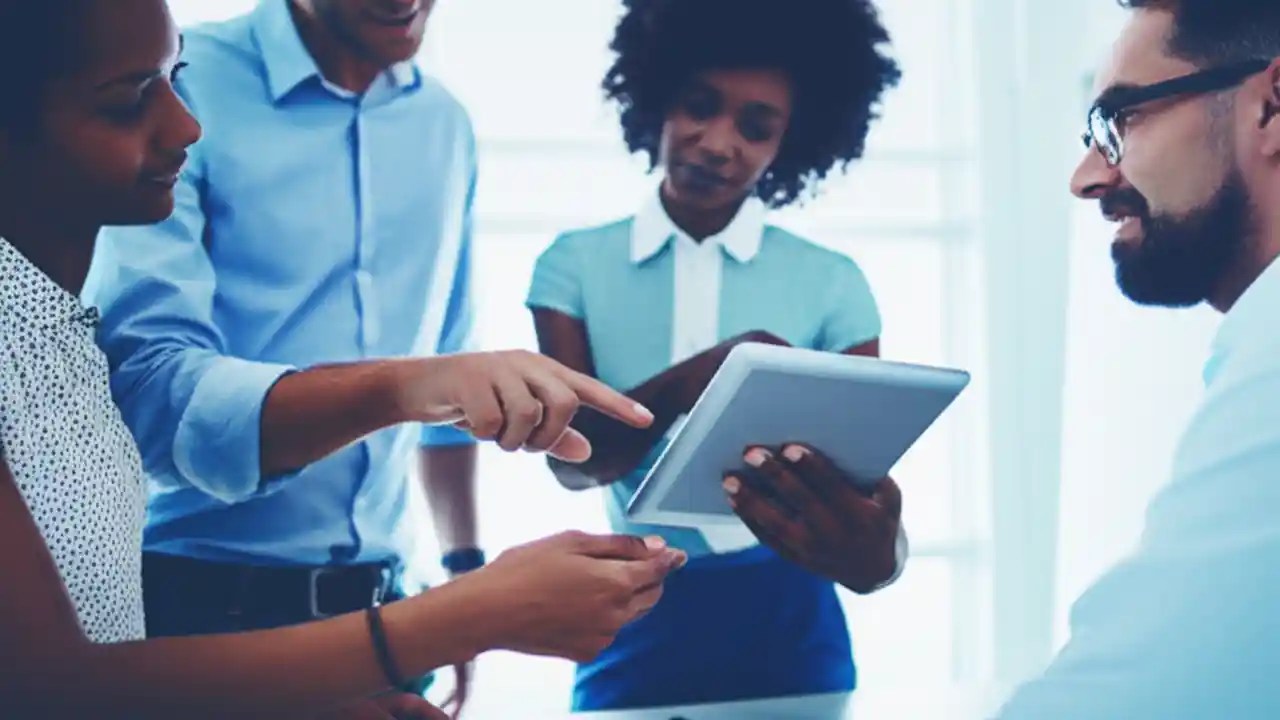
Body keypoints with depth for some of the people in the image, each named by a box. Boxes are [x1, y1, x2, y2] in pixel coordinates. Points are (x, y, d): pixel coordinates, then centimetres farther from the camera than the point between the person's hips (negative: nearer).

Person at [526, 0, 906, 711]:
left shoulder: (832, 283, -1)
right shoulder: (576, 265, -1)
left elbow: (866, 470, -7)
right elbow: (571, 458, -11)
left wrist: (879, 546, -32)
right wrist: (691, 379, -31)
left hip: (788, 615, 0)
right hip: (636, 619, 0)